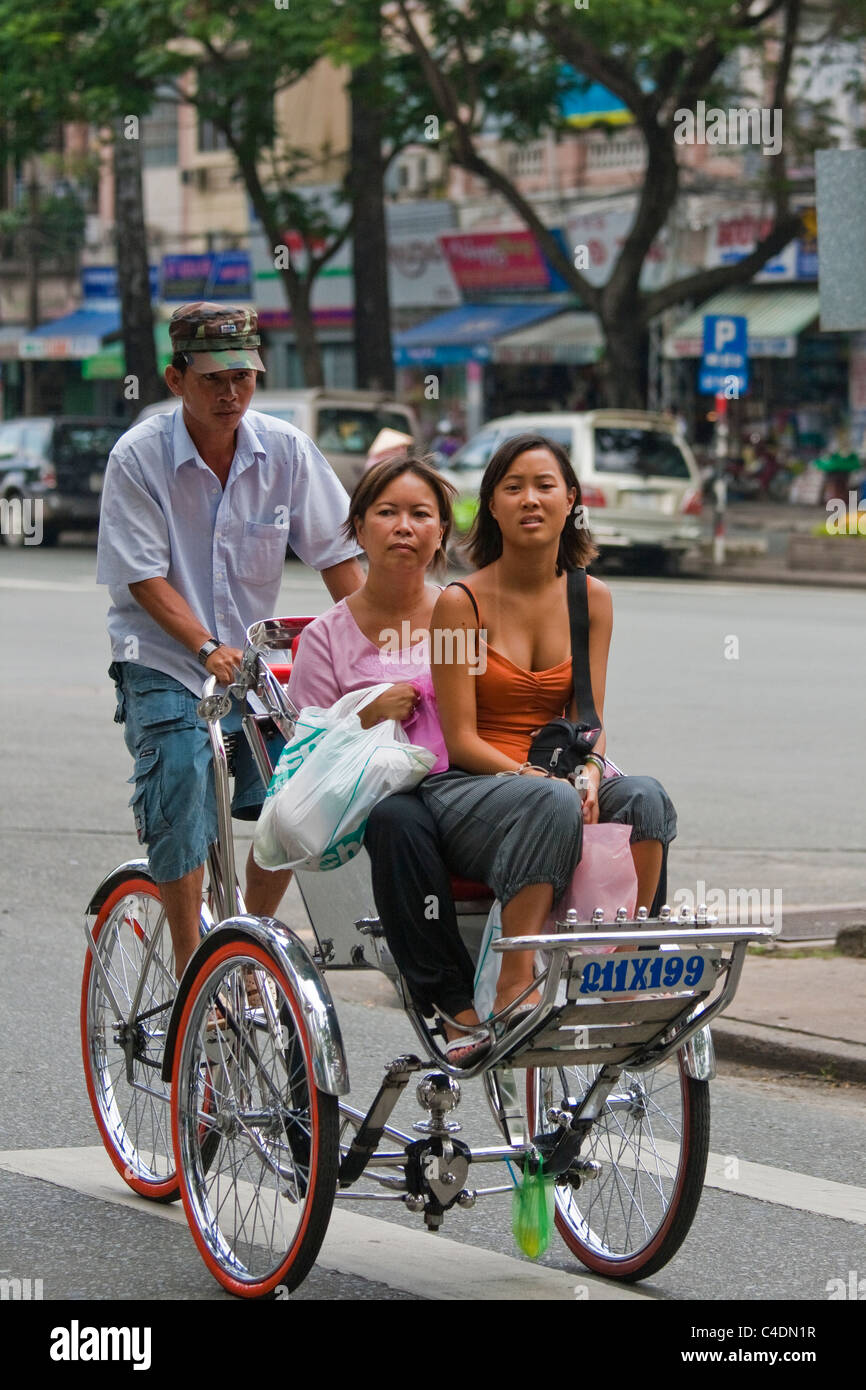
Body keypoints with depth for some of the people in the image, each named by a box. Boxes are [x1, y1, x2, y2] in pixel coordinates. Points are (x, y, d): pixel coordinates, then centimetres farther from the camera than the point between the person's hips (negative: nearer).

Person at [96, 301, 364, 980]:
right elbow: (144, 577, -13)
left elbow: (337, 552, 0)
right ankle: (192, 969, -8)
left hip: (255, 660, 3)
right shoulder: (139, 456, -11)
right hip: (163, 667, -3)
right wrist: (208, 648, -26)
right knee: (183, 794, -19)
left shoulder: (285, 449, -4)